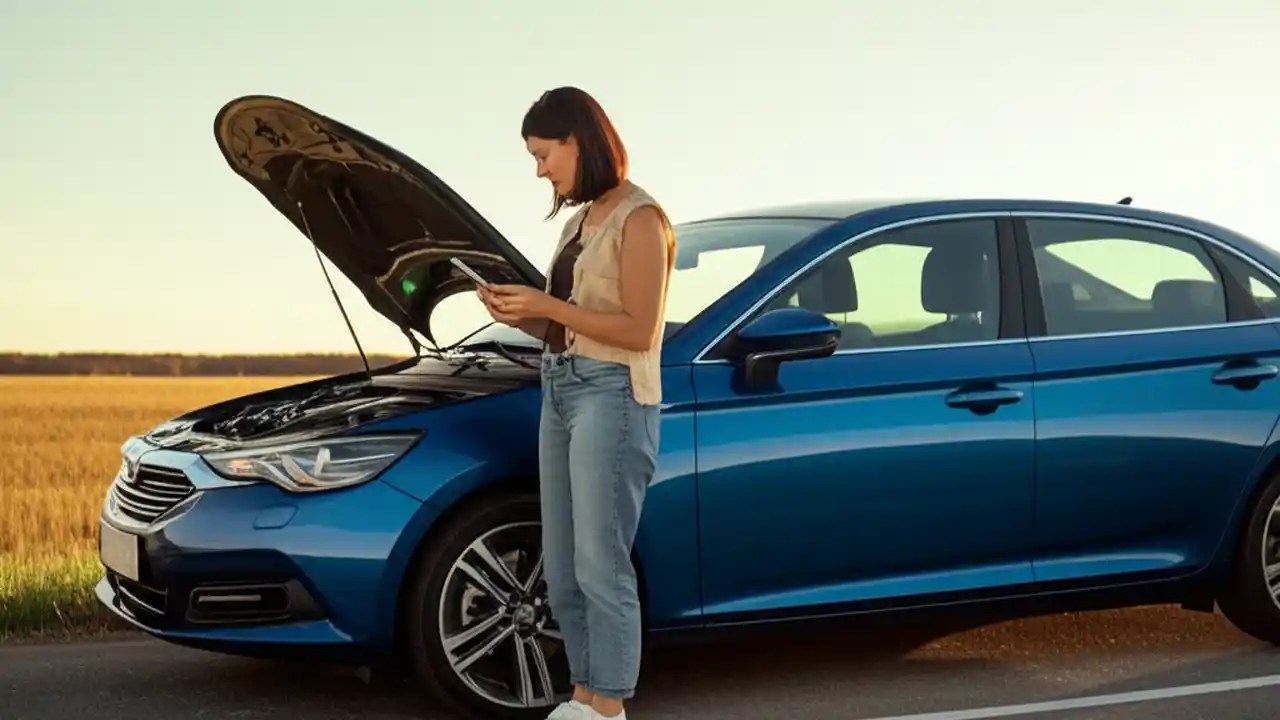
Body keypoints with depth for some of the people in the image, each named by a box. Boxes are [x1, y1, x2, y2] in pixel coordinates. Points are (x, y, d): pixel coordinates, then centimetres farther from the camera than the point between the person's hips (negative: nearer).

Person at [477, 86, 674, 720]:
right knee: (562, 570, 10)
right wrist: (521, 316, 0)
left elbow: (638, 331, -14)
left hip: (612, 395, -9)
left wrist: (547, 307, -15)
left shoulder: (638, 219, -8)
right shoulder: (579, 220, 16)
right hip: (559, 389, 9)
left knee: (600, 565, -7)